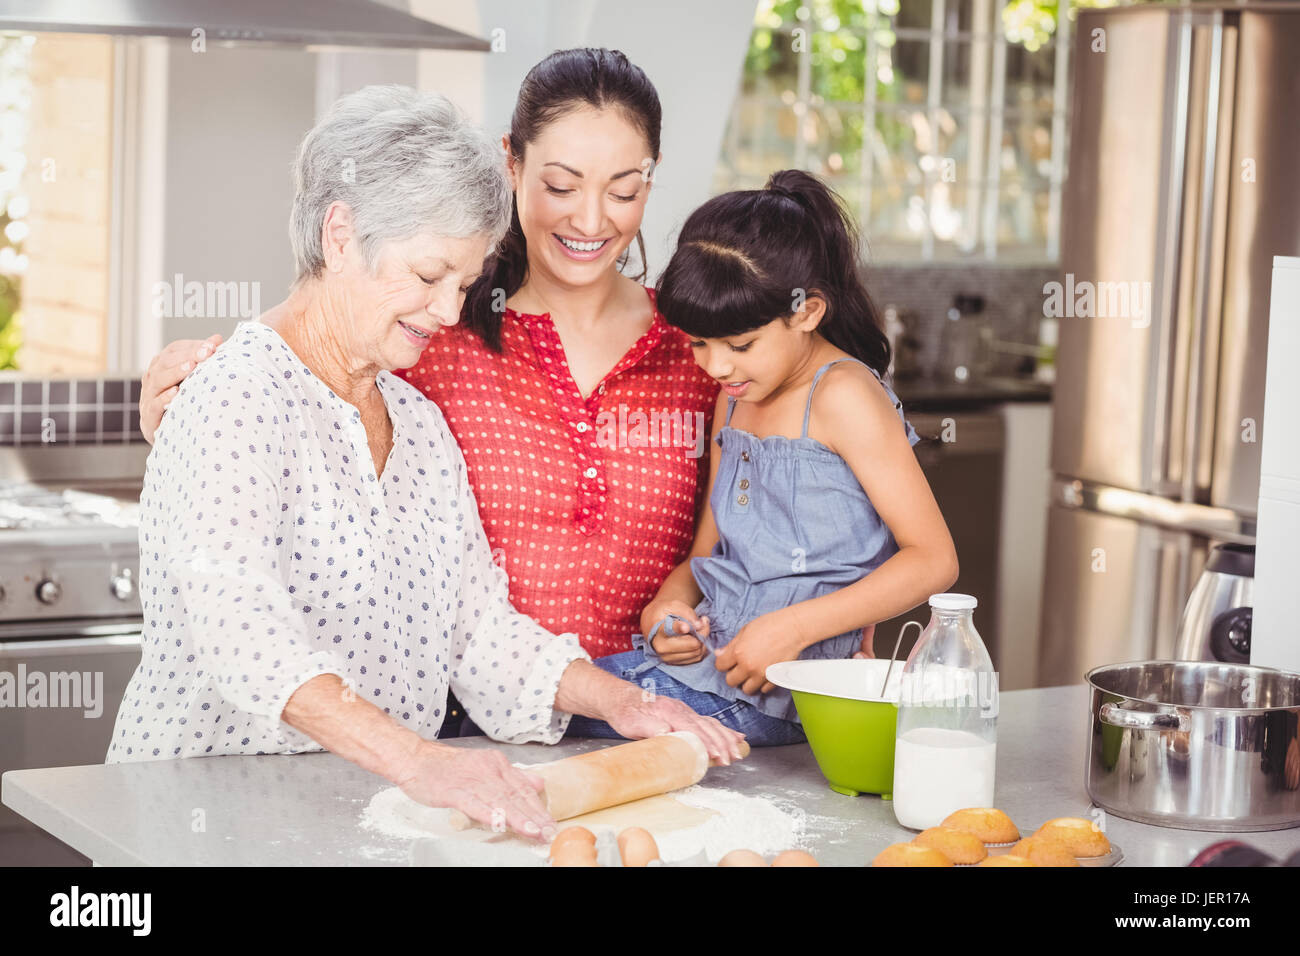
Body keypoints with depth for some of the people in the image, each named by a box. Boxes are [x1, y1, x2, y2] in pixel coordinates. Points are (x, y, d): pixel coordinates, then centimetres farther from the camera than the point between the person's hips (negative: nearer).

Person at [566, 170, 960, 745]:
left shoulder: (842, 395, -11)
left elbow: (934, 561, -15)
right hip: (710, 653, 8)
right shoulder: (735, 397, 15)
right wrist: (668, 605, -2)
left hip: (775, 696, -8)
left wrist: (792, 628, -21)